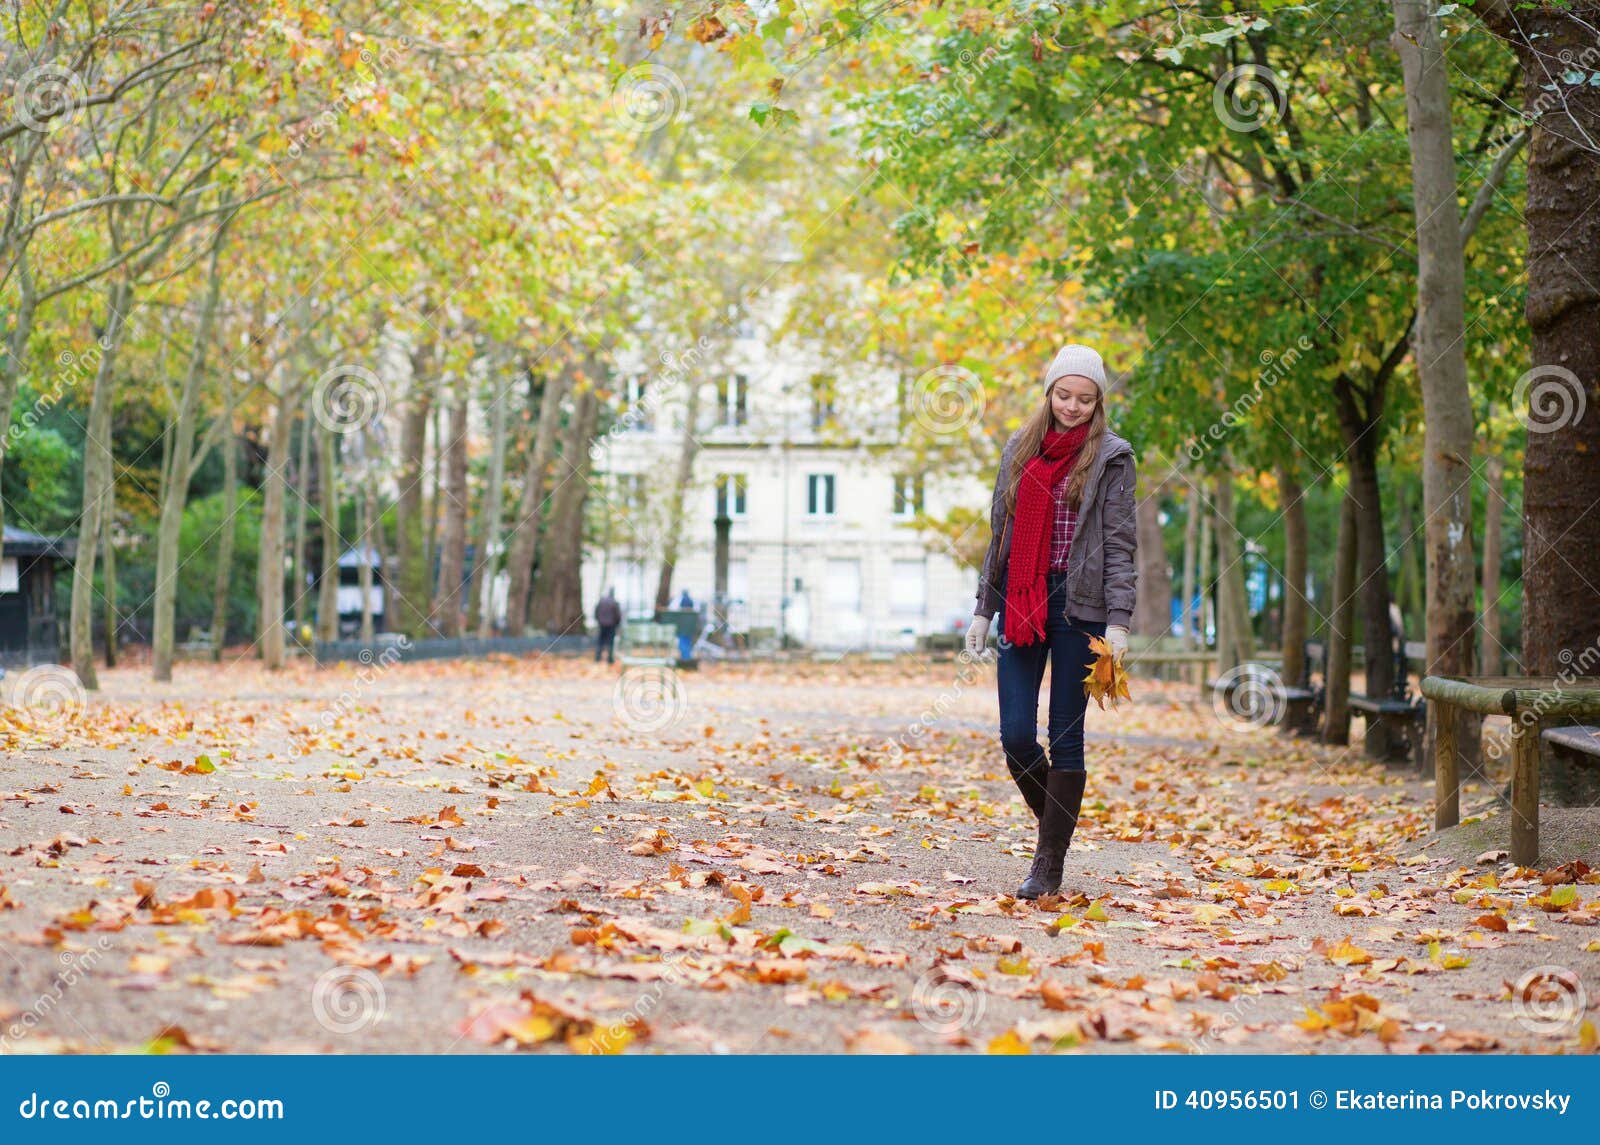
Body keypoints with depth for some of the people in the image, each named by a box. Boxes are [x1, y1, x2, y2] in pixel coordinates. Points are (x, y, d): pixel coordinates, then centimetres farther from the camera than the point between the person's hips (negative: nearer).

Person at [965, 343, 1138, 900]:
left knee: (1065, 737, 0)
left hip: (1078, 605, -3)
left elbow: (1121, 544, -4)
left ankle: (1049, 864, 6)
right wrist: (983, 609, 12)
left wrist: (1118, 623, -12)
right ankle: (1053, 824, 23)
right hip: (1020, 604, 4)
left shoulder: (1110, 457, 0)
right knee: (1016, 737, -3)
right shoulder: (1019, 449, 12)